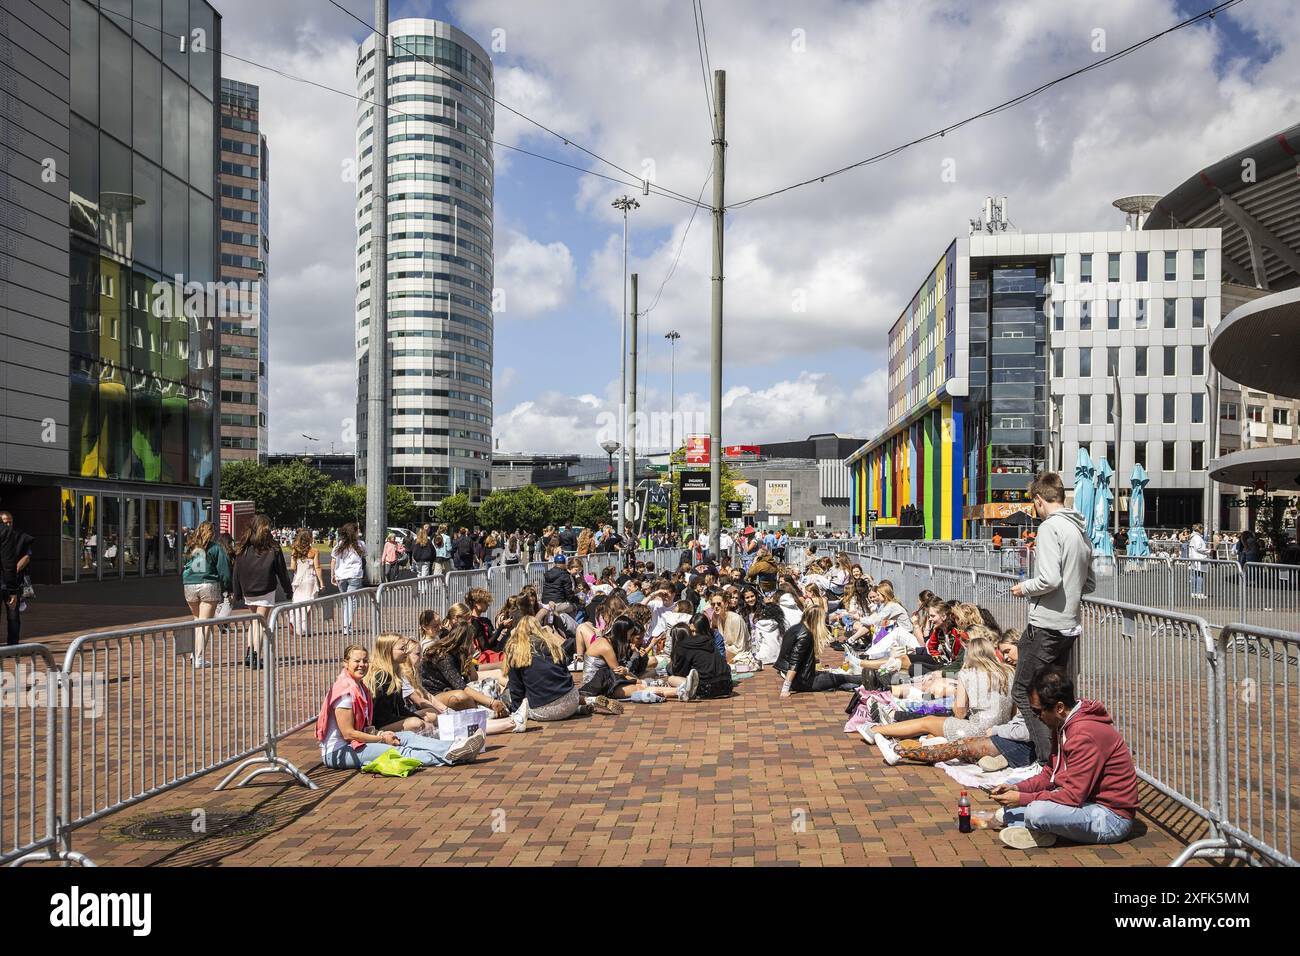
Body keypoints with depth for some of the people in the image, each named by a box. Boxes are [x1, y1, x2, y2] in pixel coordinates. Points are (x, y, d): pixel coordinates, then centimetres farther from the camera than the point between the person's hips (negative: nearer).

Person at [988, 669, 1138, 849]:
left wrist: (1022, 799, -20)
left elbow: (1073, 796, -27)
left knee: (1036, 811, -35)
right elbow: (1050, 773, 15)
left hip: (1111, 817, -11)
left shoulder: (1085, 735, -26)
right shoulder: (1062, 725, 7)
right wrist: (1017, 788, -1)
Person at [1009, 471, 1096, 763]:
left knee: (1023, 691, -4)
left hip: (1046, 625, -9)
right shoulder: (1081, 530, 14)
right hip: (1070, 625, 9)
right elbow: (1090, 584, 18)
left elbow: (1050, 579, -23)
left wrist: (1024, 588, -6)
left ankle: (1049, 757, -7)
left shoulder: (1050, 527, -13)